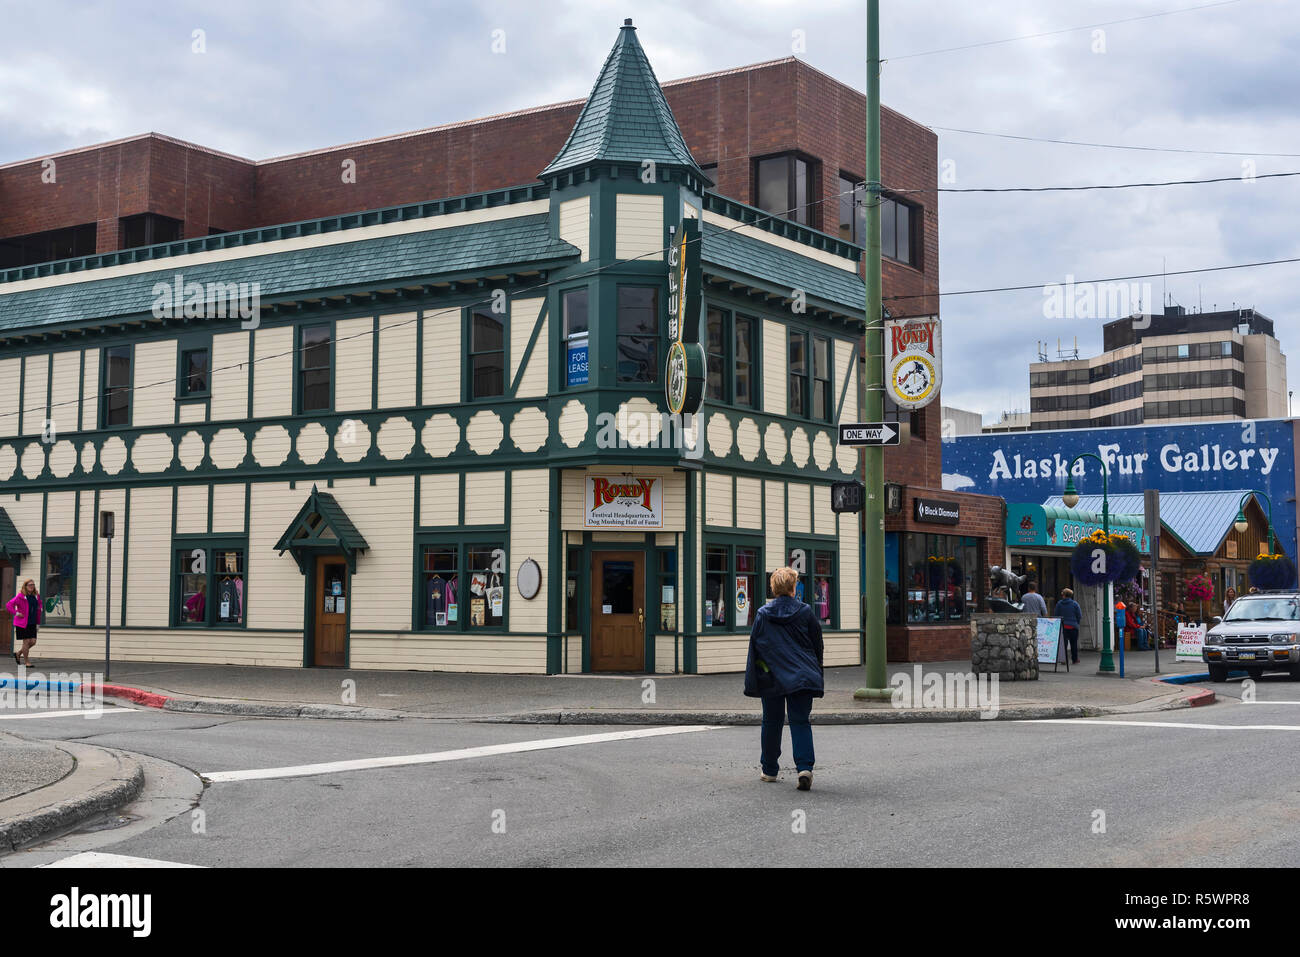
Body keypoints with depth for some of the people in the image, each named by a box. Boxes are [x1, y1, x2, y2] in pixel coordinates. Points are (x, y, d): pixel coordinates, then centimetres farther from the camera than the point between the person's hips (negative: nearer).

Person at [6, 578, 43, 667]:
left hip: (32, 624, 6)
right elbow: (8, 605, -13)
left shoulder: (36, 596, 7)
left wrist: (38, 621, 17)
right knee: (26, 641, -4)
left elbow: (40, 606, 26)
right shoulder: (20, 596, -10)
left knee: (33, 641, 1)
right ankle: (26, 662, 7)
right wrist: (16, 613, -15)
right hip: (22, 623, -6)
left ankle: (18, 653, 24)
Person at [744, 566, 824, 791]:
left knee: (772, 723, 12)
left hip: (772, 678, 1)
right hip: (802, 678, 0)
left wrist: (753, 680, 7)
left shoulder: (762, 615, -1)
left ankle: (769, 769, 21)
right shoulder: (805, 612, -1)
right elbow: (818, 646, 4)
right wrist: (817, 676, 15)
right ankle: (805, 767, -17)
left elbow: (755, 648, 2)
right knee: (800, 722, 1)